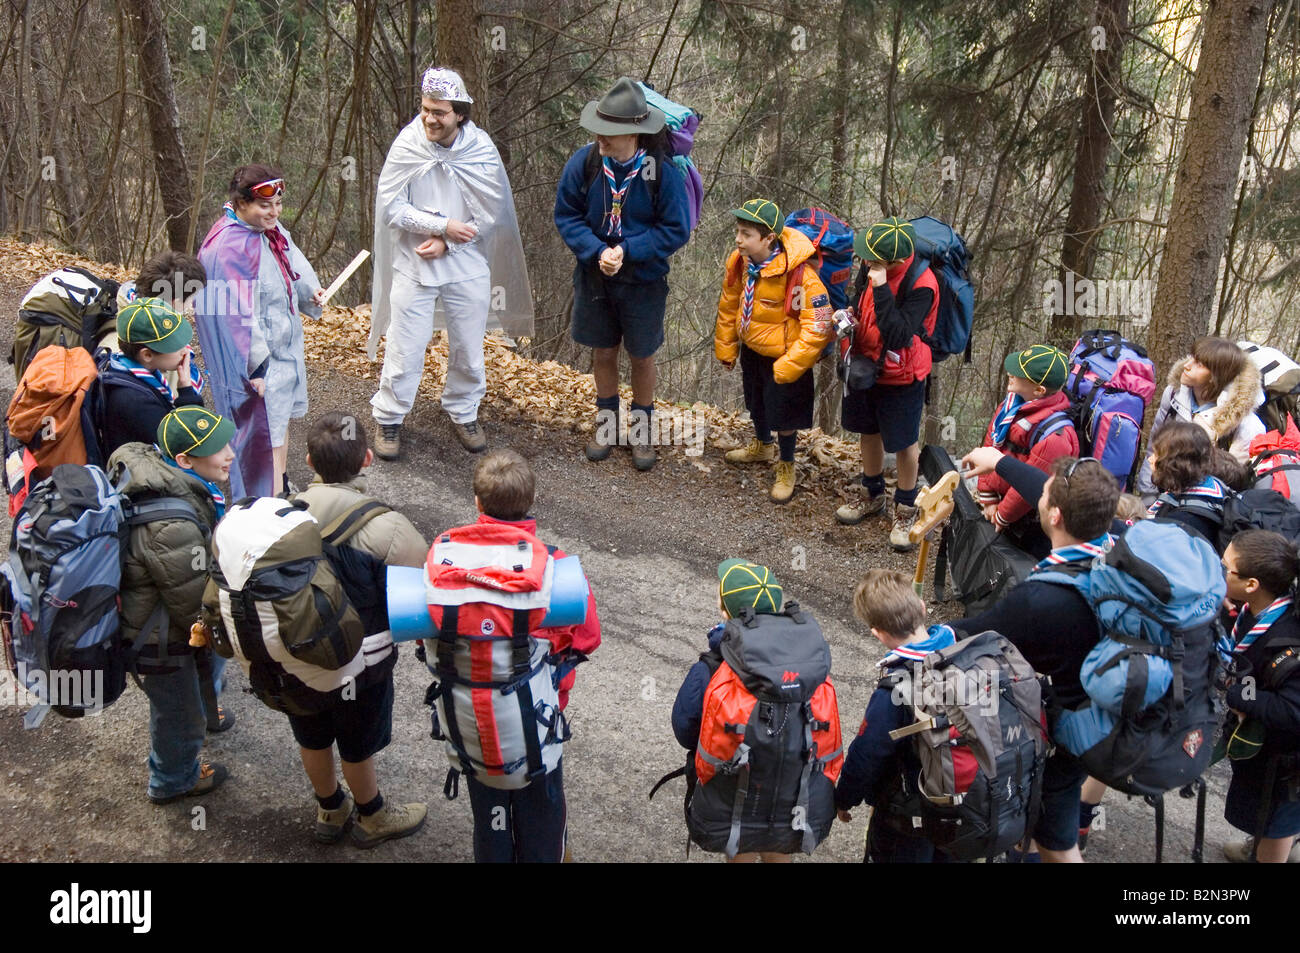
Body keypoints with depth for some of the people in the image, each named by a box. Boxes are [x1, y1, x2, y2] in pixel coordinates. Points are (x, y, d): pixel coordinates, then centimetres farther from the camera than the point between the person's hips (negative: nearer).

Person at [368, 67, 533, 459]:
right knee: (404, 347, 4)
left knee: (468, 347, 14)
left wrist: (446, 243, -15)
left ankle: (463, 413, 36)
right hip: (413, 264, -1)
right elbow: (390, 206, -11)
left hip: (467, 265, 2)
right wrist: (443, 225, -19)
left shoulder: (481, 148, -9)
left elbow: (490, 212, -5)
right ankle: (389, 418, 23)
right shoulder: (407, 144, -12)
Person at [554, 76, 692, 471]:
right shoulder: (584, 162, -14)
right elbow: (566, 215, -4)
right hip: (594, 276, 2)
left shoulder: (662, 172, -20)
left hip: (643, 280, -2)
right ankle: (606, 421, 38)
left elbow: (676, 230, -13)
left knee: (642, 356, 13)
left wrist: (626, 250, -23)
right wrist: (597, 251, -20)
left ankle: (641, 428, 33)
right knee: (603, 352, 16)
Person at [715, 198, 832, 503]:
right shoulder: (739, 261, -14)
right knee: (756, 401, 28)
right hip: (751, 348, 6)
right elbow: (729, 305, 4)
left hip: (782, 355, -6)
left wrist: (788, 367, -26)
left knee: (783, 413, 10)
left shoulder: (799, 274, -33)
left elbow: (818, 328, -28)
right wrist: (726, 347, 11)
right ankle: (762, 446, 56)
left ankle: (786, 467, 36)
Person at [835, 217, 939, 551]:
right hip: (866, 366, 7)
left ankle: (905, 510, 32)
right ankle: (871, 495, 46)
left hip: (901, 377, -6)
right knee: (868, 431, 23)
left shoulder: (921, 286, -30)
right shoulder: (873, 265, -11)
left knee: (905, 443, 11)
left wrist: (881, 289, -40)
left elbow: (897, 336, -37)